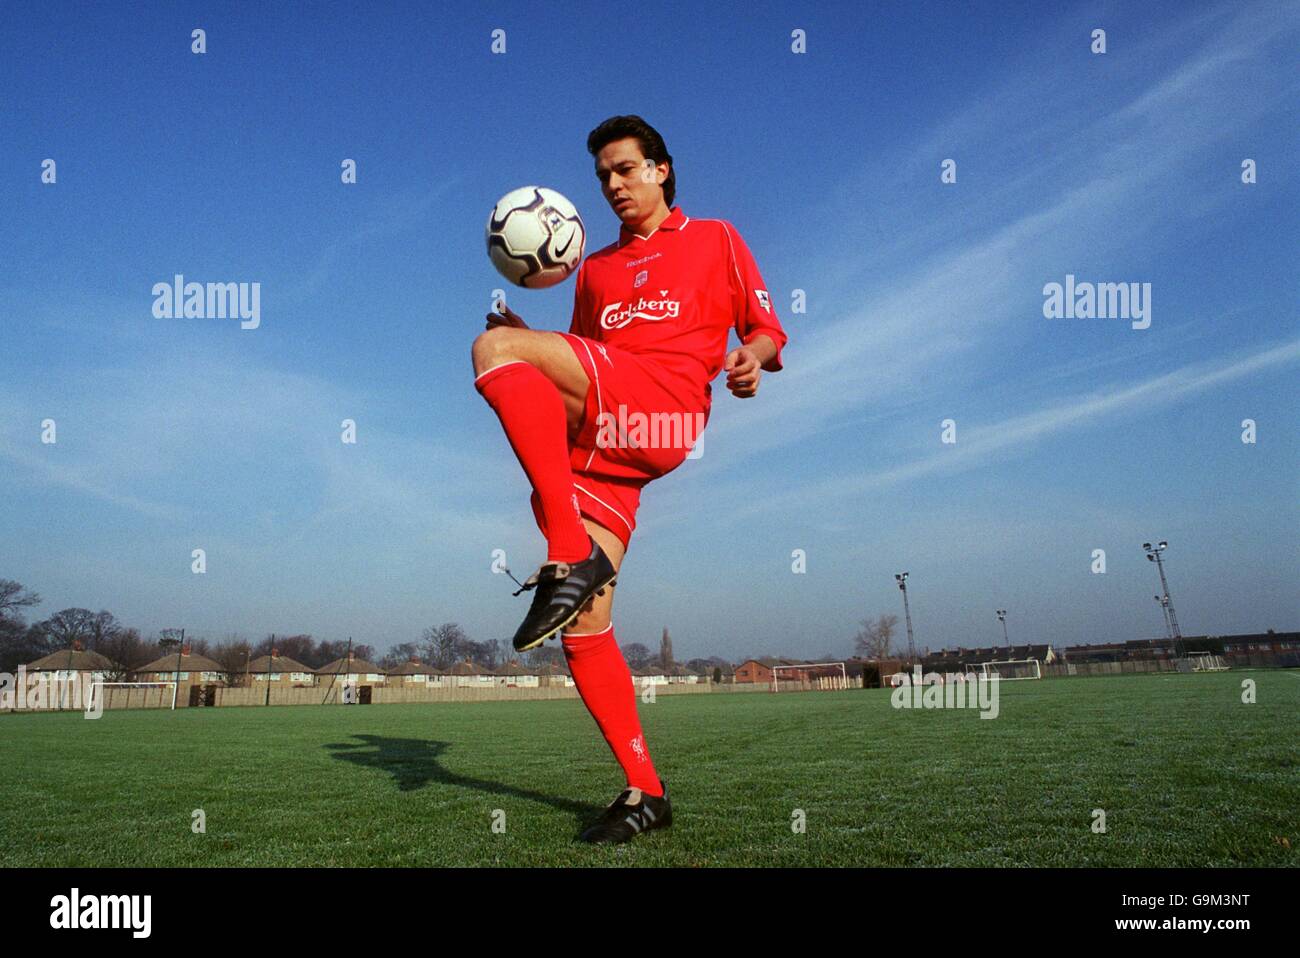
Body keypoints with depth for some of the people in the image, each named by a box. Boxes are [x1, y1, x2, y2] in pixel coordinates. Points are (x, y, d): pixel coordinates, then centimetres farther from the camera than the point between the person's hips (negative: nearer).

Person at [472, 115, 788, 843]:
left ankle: (572, 556, -30)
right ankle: (645, 792, 5)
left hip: (663, 413, -5)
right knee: (584, 625, -6)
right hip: (598, 442, 6)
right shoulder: (595, 268, 33)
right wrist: (526, 334, 11)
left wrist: (754, 356, -7)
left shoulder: (716, 240, 21)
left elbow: (767, 328, 17)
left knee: (494, 347, -26)